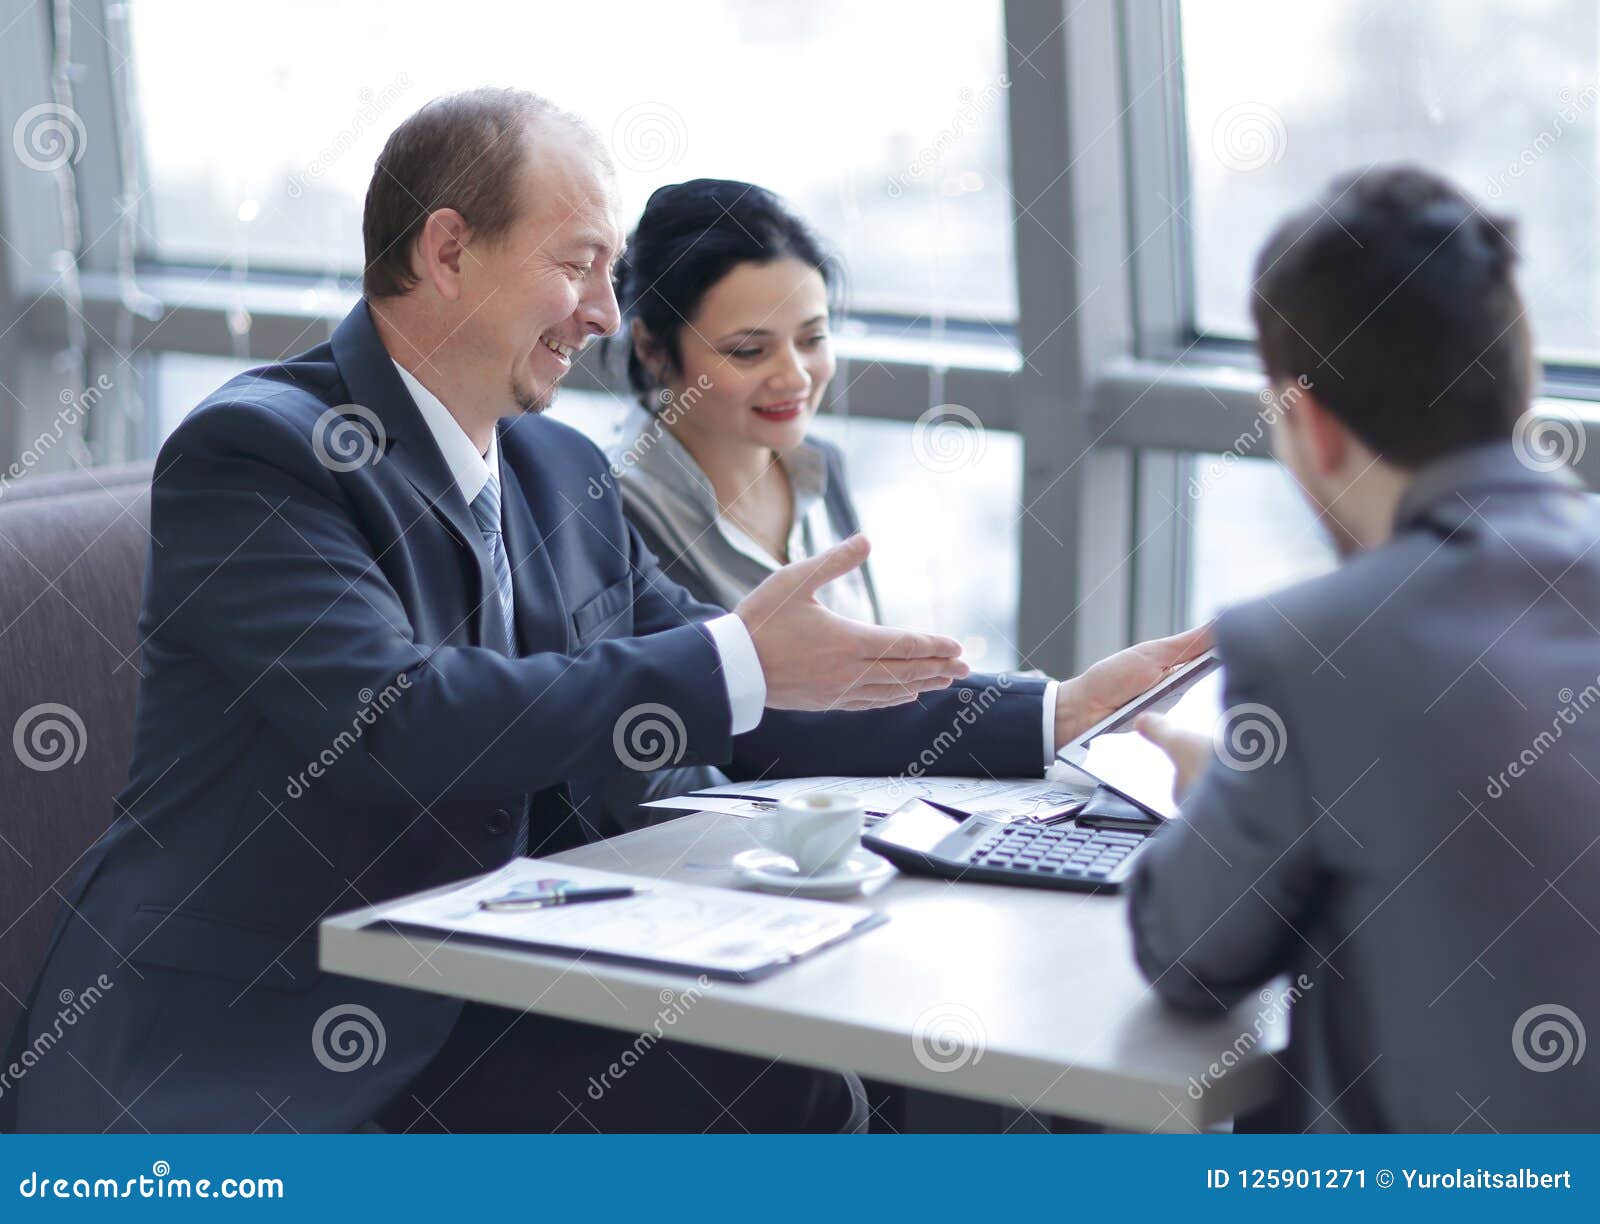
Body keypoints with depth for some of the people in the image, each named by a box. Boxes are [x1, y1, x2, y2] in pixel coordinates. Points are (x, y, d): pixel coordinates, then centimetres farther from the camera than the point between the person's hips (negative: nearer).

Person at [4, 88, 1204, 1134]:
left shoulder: (562, 474, 11)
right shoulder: (252, 453, -13)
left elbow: (746, 710, 13)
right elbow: (396, 721, -27)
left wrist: (1054, 715, 4)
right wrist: (736, 661, -25)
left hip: (463, 1014, 7)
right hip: (220, 1060, -7)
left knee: (790, 1093, -13)